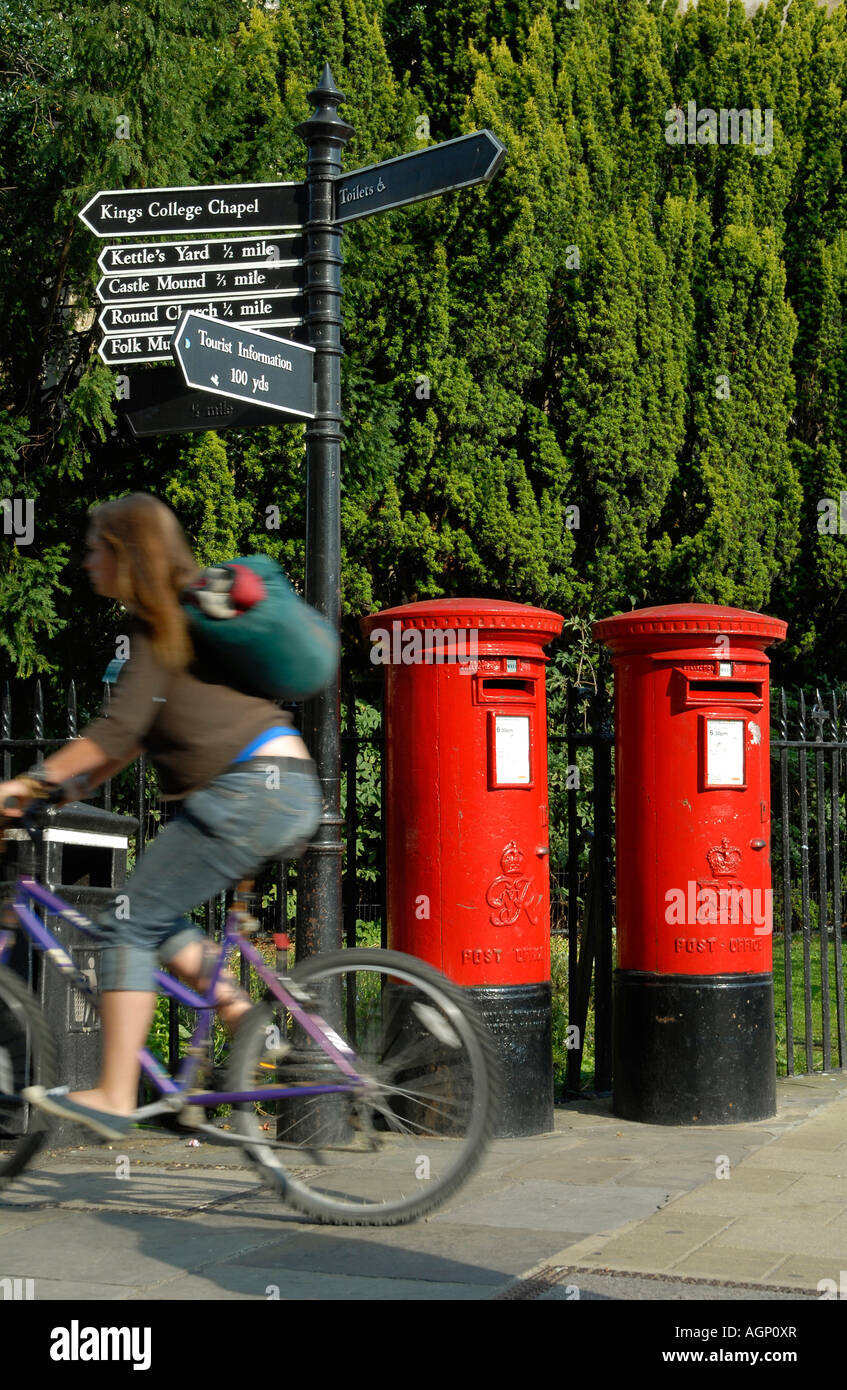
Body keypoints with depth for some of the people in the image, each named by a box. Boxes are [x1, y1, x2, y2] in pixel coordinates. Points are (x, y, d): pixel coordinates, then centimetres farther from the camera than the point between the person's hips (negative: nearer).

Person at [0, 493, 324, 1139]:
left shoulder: (158, 621, -7)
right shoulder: (184, 613, 21)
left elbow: (119, 729, -15)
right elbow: (139, 733, 26)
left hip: (252, 790, -10)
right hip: (289, 791, 10)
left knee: (129, 922, -5)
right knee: (157, 915, 19)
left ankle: (114, 1097, -6)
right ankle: (247, 1021, 10)